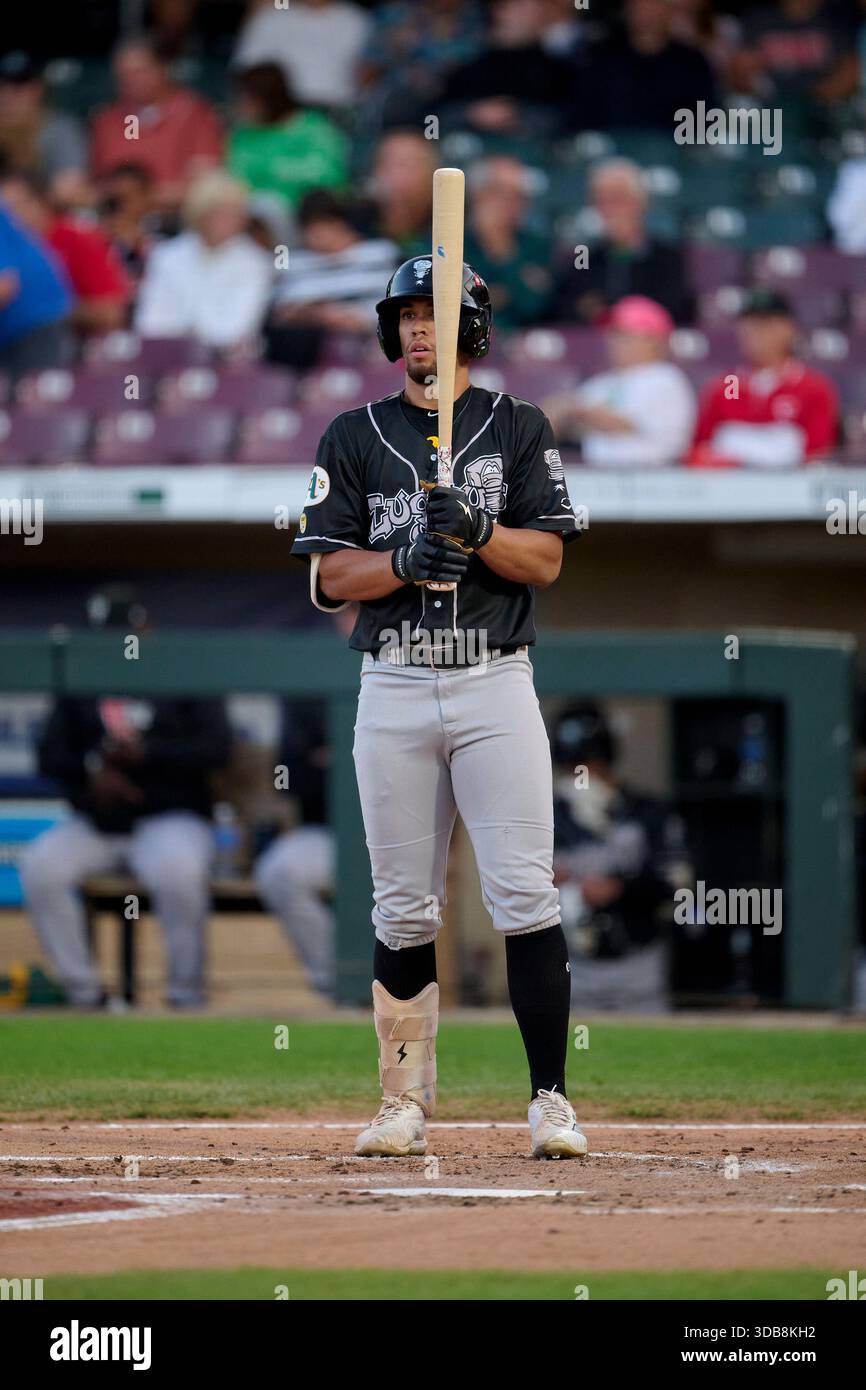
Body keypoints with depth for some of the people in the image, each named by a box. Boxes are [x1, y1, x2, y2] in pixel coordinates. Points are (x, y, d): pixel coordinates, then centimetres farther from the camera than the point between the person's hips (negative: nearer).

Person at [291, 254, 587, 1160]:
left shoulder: (519, 429, 7)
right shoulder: (354, 438, 9)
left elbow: (546, 559, -1)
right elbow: (330, 576, 3)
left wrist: (478, 531, -20)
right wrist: (406, 558, -15)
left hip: (495, 685, -1)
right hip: (392, 689, 2)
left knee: (525, 895, -9)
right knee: (402, 907, 3)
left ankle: (550, 1098, -7)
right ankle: (405, 1103, 9)